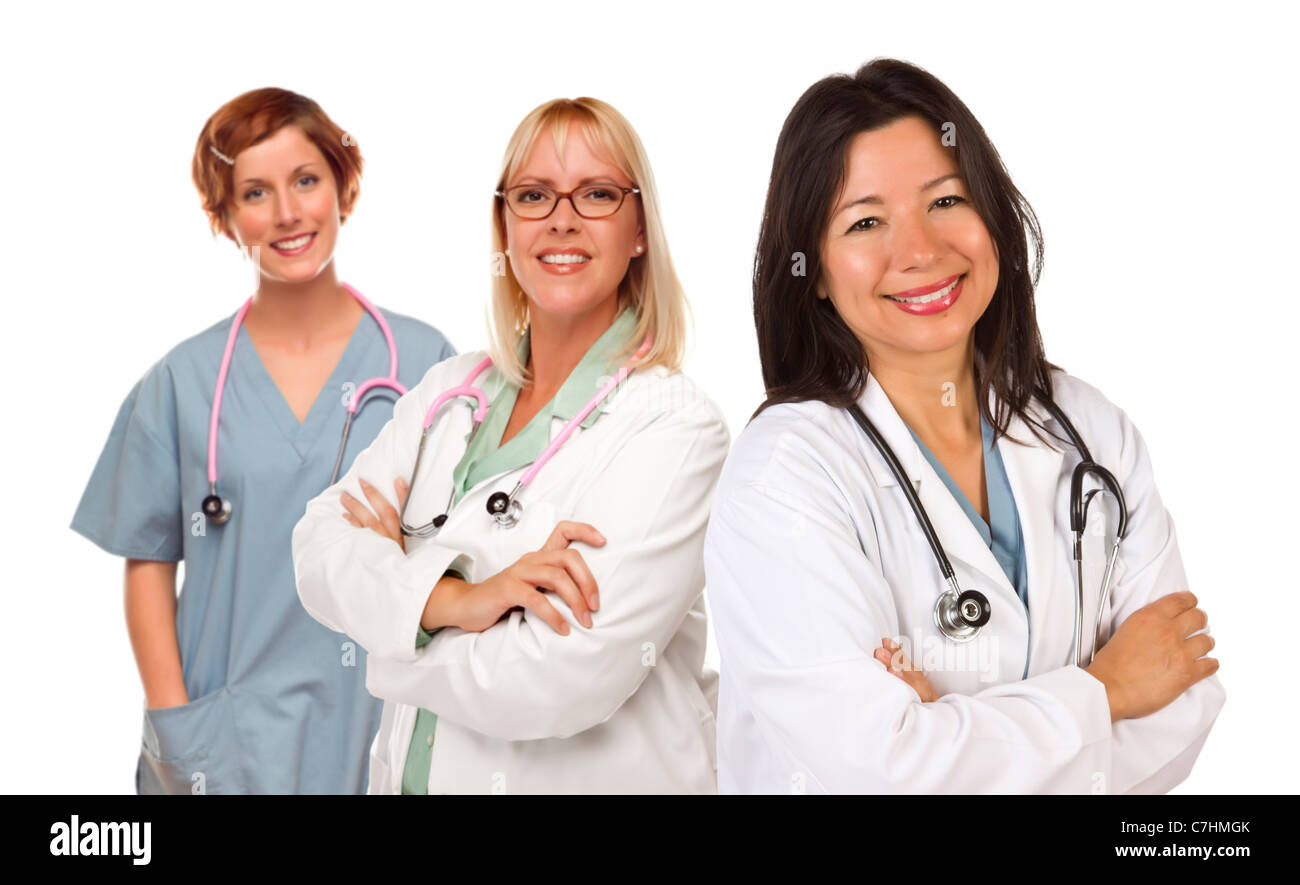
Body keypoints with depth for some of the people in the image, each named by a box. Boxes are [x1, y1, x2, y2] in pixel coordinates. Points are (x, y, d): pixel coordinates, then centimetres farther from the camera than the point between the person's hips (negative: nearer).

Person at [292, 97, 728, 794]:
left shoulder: (677, 429, -17)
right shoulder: (448, 392, 2)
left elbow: (553, 683, -25)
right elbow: (320, 548, -8)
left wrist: (396, 559, -11)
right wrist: (456, 598, -26)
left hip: (586, 780, -5)